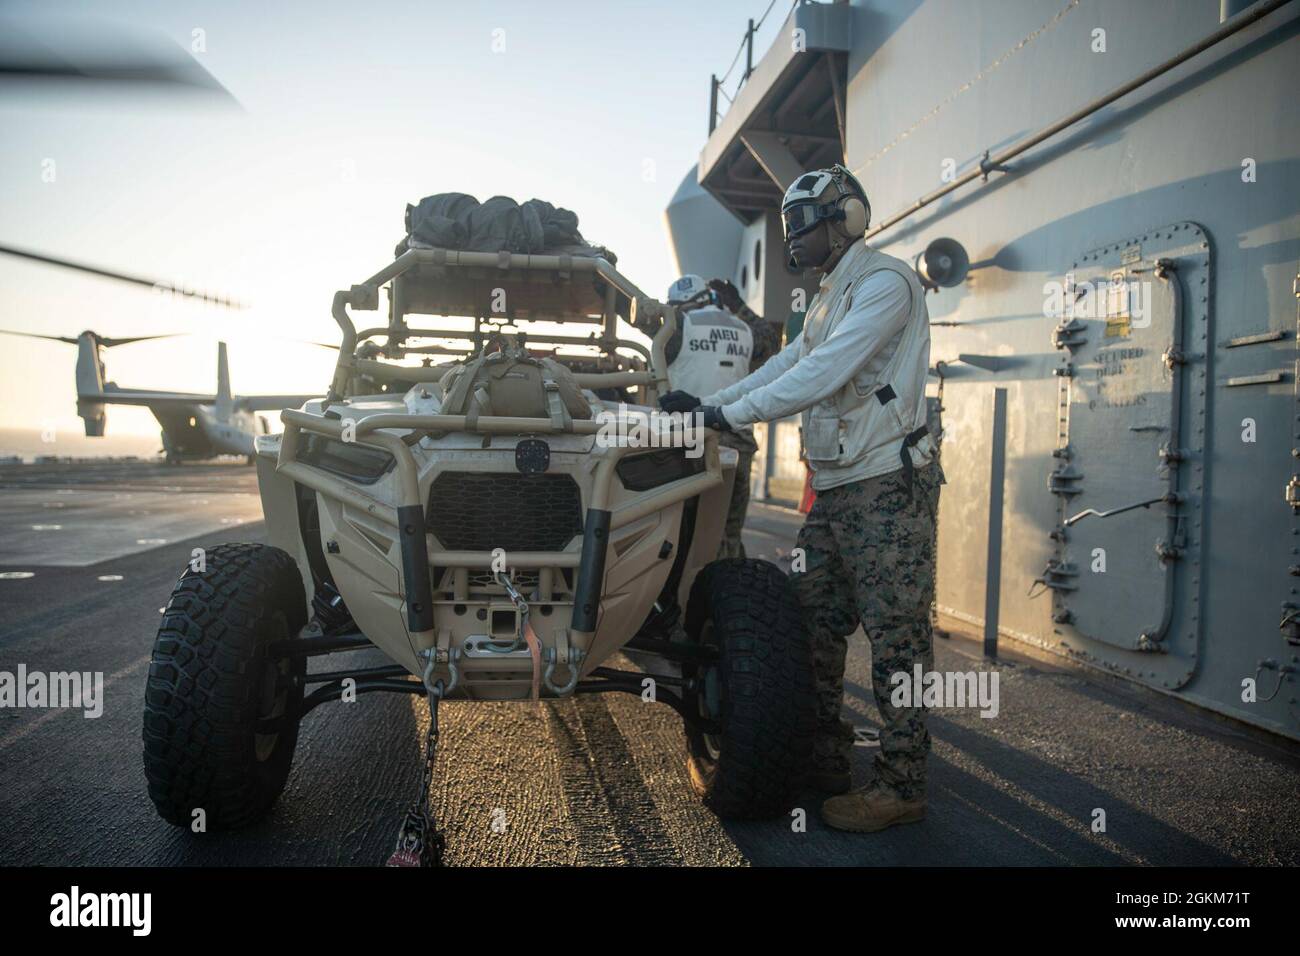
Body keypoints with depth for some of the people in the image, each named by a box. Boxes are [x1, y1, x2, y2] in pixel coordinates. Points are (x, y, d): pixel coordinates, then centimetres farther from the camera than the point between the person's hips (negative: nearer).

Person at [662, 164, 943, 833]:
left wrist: (730, 415, -20)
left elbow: (823, 375, -21)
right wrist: (703, 403, 9)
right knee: (812, 621, 10)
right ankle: (824, 760, 23)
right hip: (832, 487, 9)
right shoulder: (828, 299, 22)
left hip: (887, 485, -9)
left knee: (896, 635, -3)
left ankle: (901, 785, 7)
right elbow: (784, 367, 19)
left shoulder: (885, 282, -10)